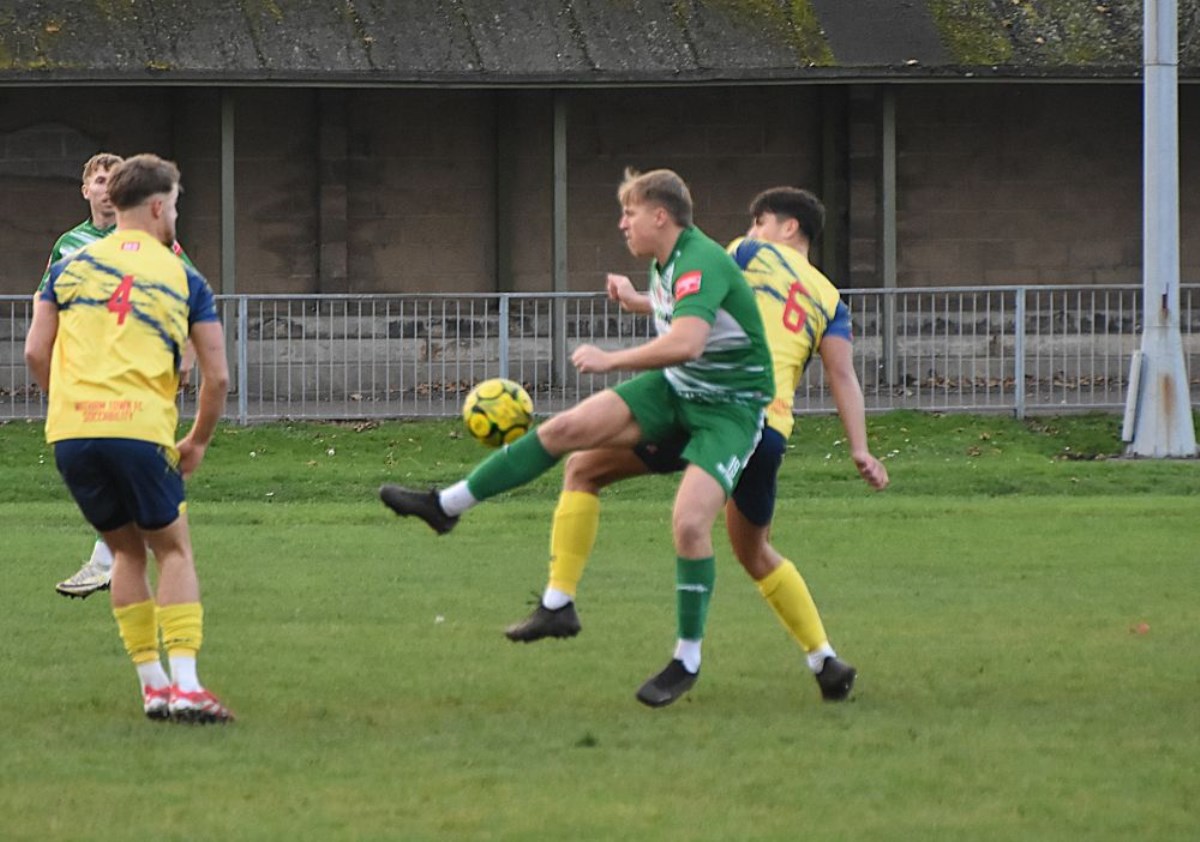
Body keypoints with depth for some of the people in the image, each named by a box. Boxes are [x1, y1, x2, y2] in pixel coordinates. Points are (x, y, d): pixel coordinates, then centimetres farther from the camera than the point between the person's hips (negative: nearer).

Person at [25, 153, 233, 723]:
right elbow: (217, 376, 8)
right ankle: (185, 685, -4)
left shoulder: (70, 267, 15)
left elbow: (35, 353, 9)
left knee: (126, 549, 18)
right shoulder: (184, 279, 9)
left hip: (70, 429, 3)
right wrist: (197, 442, 22)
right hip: (141, 428, -3)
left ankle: (152, 685, 14)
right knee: (174, 550, 10)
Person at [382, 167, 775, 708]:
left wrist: (611, 360, -32)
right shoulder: (664, 265, 5)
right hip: (675, 389, 9)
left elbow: (685, 343, -41)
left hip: (729, 408, -9)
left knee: (689, 522, -24)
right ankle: (446, 505, 0)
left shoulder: (700, 265, -26)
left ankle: (687, 661, -9)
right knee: (566, 428, -6)